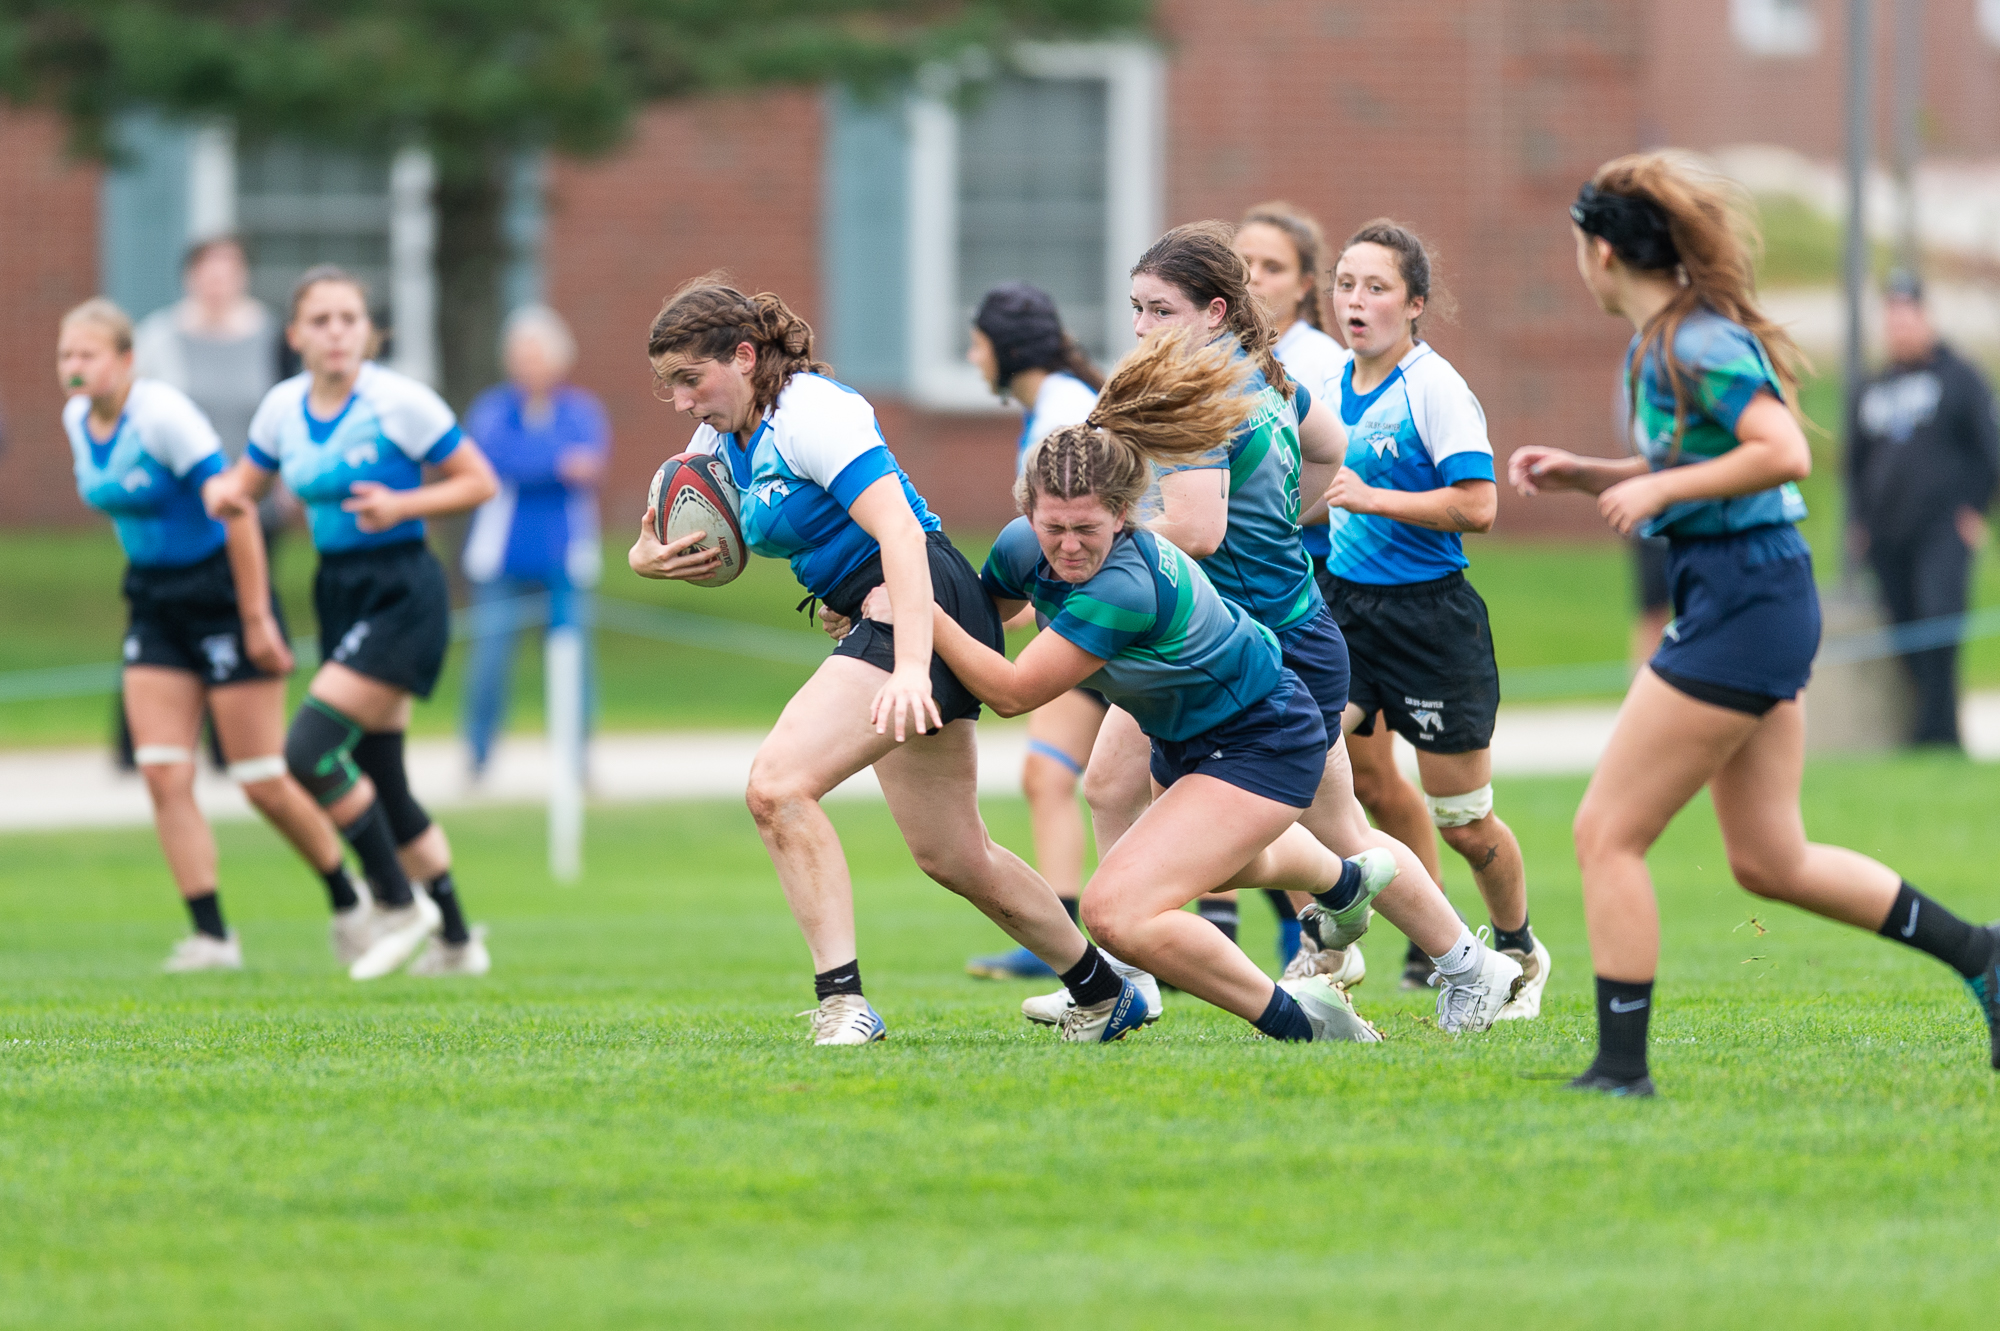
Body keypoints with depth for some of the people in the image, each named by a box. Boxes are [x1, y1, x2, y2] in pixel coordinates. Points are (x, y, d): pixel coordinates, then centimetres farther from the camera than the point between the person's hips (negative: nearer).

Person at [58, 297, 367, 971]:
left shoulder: (162, 415, -21)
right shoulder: (77, 421, 2)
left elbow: (236, 510, -21)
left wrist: (256, 617, -20)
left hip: (222, 591, -7)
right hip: (154, 601, 7)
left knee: (262, 782, -3)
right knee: (163, 774, -6)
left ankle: (347, 895, 20)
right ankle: (211, 934, -3)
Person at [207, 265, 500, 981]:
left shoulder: (399, 402, -14)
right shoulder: (283, 407, 3)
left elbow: (480, 483, -7)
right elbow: (244, 483, 17)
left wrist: (401, 505, -21)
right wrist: (223, 492, -7)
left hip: (401, 592, -7)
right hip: (338, 592, 7)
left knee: (310, 750, -18)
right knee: (380, 781, 9)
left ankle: (399, 903, -2)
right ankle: (456, 940, 22)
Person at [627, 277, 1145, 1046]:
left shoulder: (809, 411, -17)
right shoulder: (727, 436, 11)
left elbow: (899, 528, -26)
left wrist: (910, 668, -37)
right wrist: (649, 558, -5)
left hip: (923, 605, -10)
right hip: (877, 619, 10)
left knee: (777, 786, -23)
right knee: (950, 855, 16)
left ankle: (842, 1003, -25)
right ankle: (1106, 996, 30)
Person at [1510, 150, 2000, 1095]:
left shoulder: (1698, 344, -16)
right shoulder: (1657, 343, 13)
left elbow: (1784, 453, -26)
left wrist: (1658, 487, -19)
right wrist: (1581, 475, 13)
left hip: (1741, 607, -10)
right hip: (1756, 601, 10)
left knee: (1607, 834, -5)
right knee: (1769, 861, 14)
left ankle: (1621, 1067, -3)